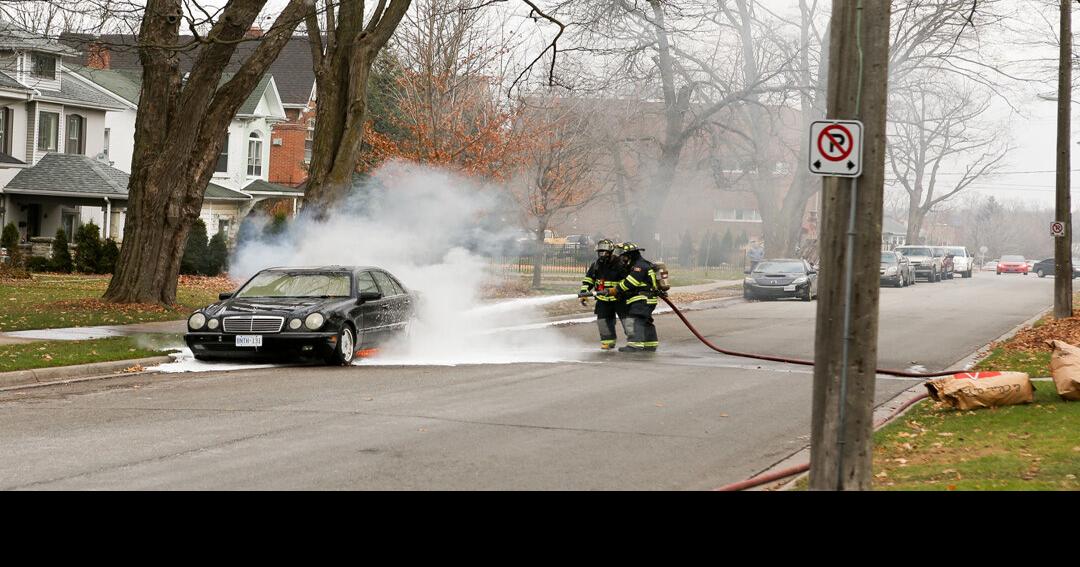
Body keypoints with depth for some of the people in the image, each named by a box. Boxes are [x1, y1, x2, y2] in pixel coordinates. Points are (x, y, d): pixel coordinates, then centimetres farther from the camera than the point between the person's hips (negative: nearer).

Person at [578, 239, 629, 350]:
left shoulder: (619, 265, -14)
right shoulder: (596, 265, 4)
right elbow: (588, 279, 9)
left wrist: (616, 289, -30)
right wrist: (583, 292, -3)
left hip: (619, 298, -5)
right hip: (603, 299, 5)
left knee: (626, 318, -7)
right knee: (603, 319, 1)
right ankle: (608, 341, 12)